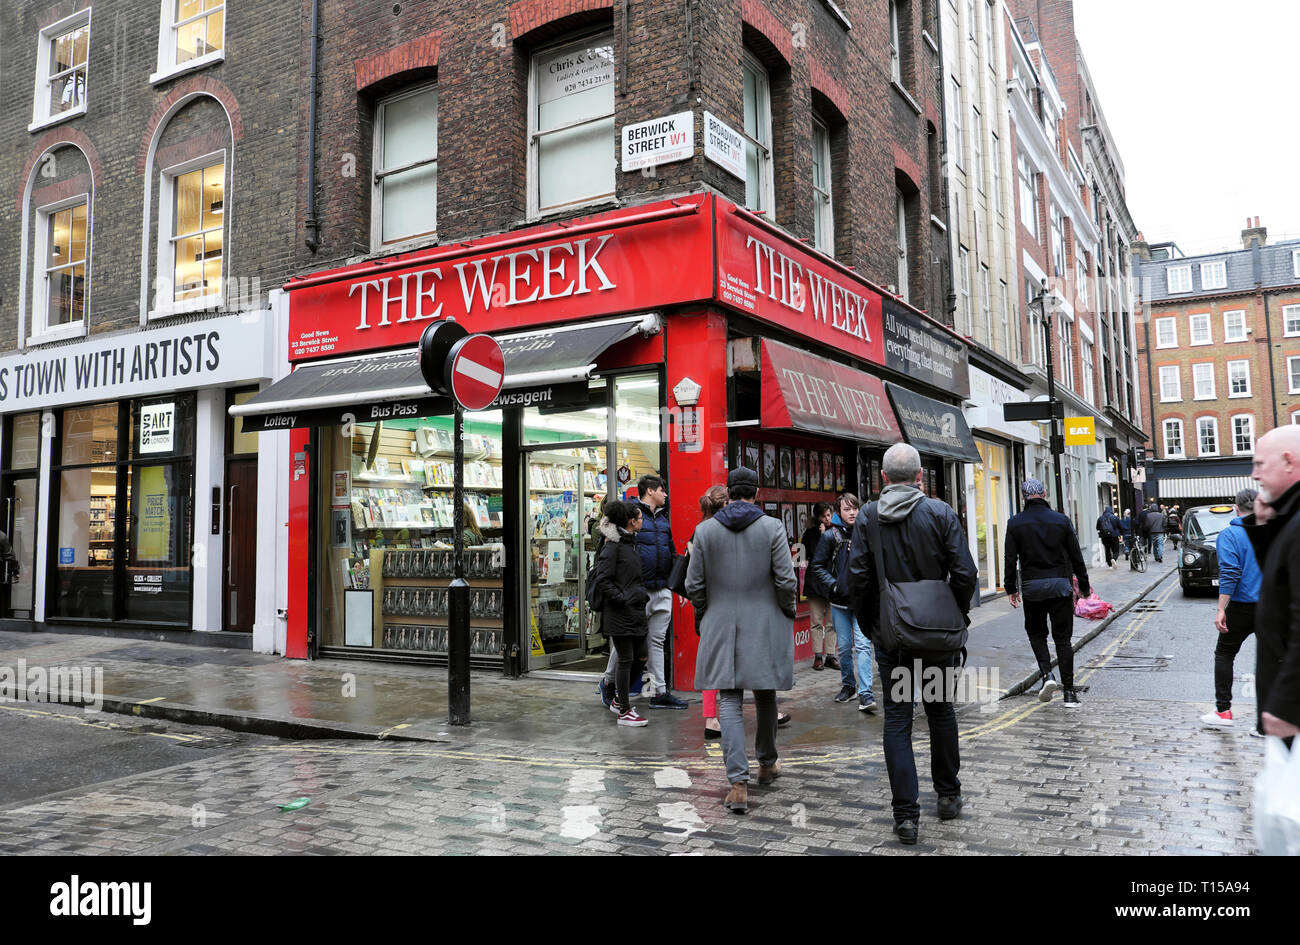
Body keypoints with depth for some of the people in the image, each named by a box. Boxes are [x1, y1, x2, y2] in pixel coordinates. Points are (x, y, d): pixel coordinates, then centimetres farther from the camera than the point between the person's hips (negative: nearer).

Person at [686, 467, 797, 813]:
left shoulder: (705, 530, -1)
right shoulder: (772, 528, -6)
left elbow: (693, 585, 1)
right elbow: (786, 581, -8)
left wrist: (705, 613, 16)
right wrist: (788, 614, 9)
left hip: (721, 628, 0)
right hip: (765, 628, 0)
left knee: (729, 701, 2)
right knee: (765, 696, 17)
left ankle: (738, 782, -6)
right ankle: (767, 763, 34)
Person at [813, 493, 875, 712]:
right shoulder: (831, 536, -1)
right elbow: (817, 566, 1)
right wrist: (833, 585, -10)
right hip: (839, 602, 1)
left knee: (862, 645, -10)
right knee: (844, 647, 9)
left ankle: (865, 693, -11)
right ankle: (848, 685, 27)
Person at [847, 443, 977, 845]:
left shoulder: (867, 518, -4)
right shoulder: (940, 513, -6)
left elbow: (858, 579, -6)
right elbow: (965, 574, -8)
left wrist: (870, 624, 7)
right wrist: (957, 616, 8)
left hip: (891, 636, 0)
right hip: (938, 634, 1)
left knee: (896, 720, 4)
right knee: (941, 711, 18)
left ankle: (906, 815, 3)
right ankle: (948, 795, 31)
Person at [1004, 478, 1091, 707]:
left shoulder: (1015, 523, -3)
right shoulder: (1061, 520, 0)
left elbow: (1010, 560, -3)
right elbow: (1076, 557, 4)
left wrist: (1011, 588, 6)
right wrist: (1084, 586, 13)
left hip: (1031, 587, -1)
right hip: (1060, 585, 1)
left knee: (1036, 632, 17)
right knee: (1062, 638, 6)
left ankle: (1047, 674, -4)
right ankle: (1069, 692, 5)